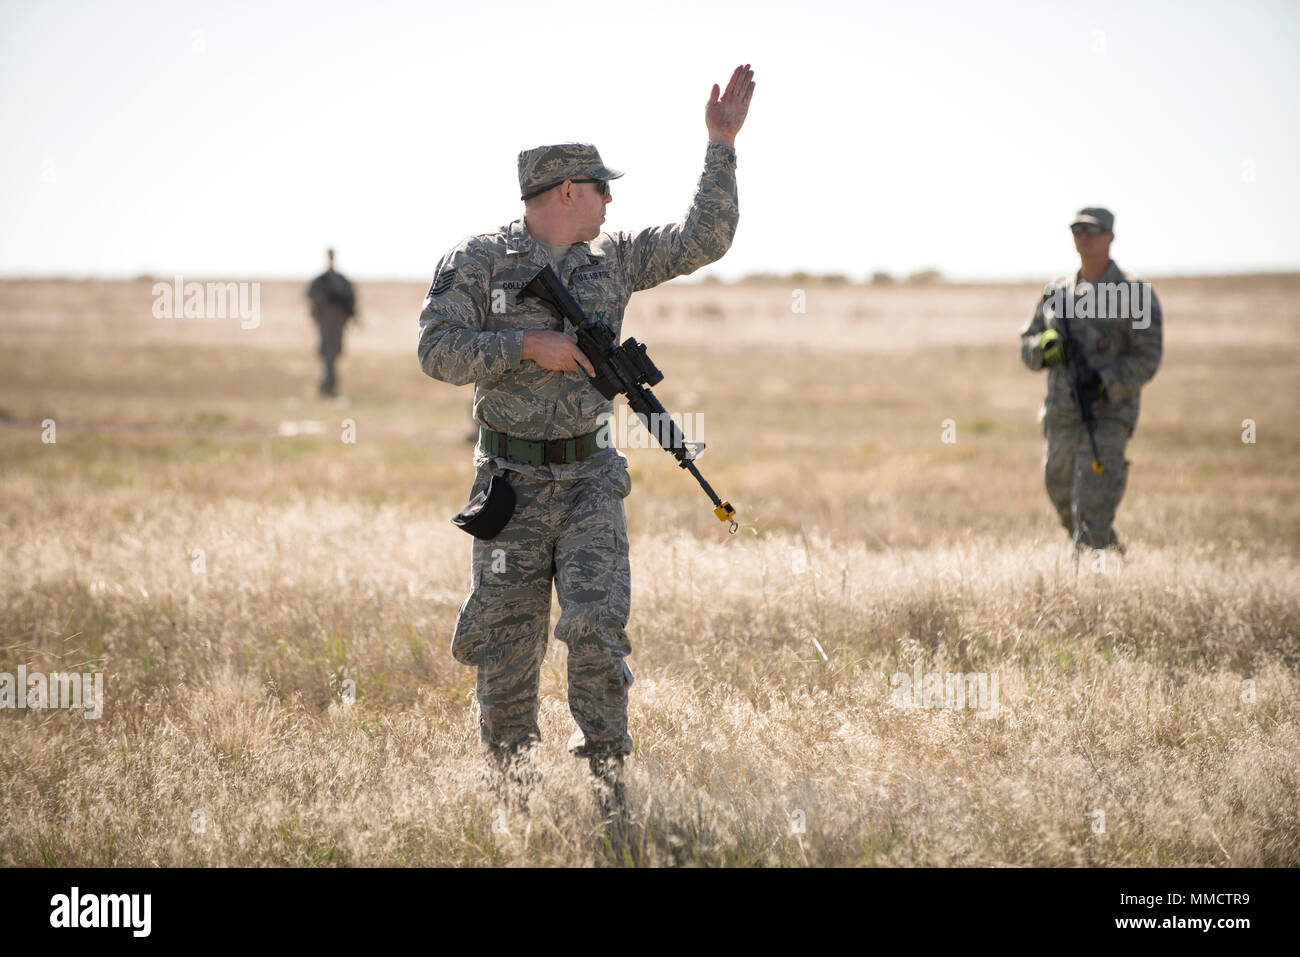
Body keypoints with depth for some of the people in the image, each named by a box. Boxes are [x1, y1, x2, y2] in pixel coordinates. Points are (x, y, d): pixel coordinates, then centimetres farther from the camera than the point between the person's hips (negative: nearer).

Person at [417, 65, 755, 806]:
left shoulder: (613, 258, 10)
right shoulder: (478, 261, -2)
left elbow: (703, 240, 10)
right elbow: (438, 349, -10)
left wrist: (722, 145, 4)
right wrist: (528, 345, -18)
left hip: (590, 483, 2)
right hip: (511, 486, -2)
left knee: (598, 627, -12)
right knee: (506, 642, 3)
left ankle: (607, 774, -4)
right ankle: (510, 775, 21)